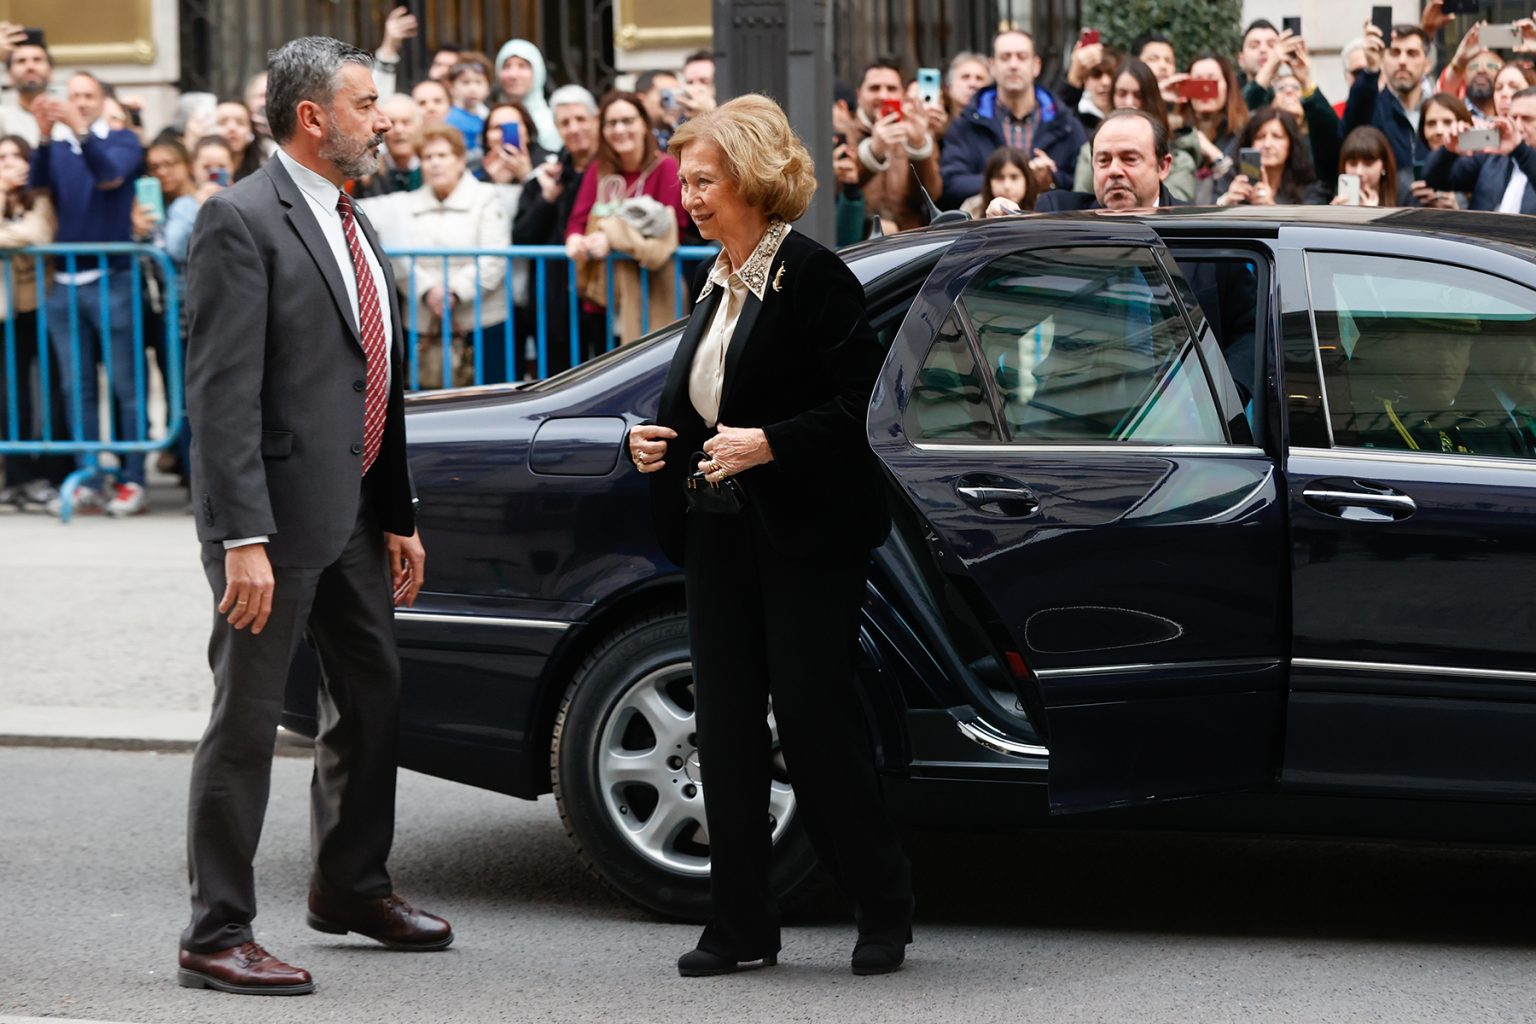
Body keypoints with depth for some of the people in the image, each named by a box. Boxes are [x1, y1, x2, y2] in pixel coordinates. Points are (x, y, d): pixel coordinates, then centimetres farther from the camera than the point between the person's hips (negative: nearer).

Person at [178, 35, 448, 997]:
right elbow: (223, 392, -20)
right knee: (247, 721, -3)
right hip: (280, 511, -9)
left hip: (354, 512, 9)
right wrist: (243, 538, -25)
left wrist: (400, 515, 18)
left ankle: (352, 885, 37)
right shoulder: (242, 221, -14)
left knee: (374, 695, 19)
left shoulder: (354, 225, 14)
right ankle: (217, 934, 4)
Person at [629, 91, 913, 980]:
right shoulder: (716, 284, 14)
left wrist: (770, 444, -22)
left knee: (816, 721, -4)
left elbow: (865, 401, -15)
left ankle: (886, 911, 11)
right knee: (727, 729, 6)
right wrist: (659, 441, 6)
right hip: (720, 537, 8)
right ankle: (742, 927, 12)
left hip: (805, 538, -8)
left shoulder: (812, 275, -11)